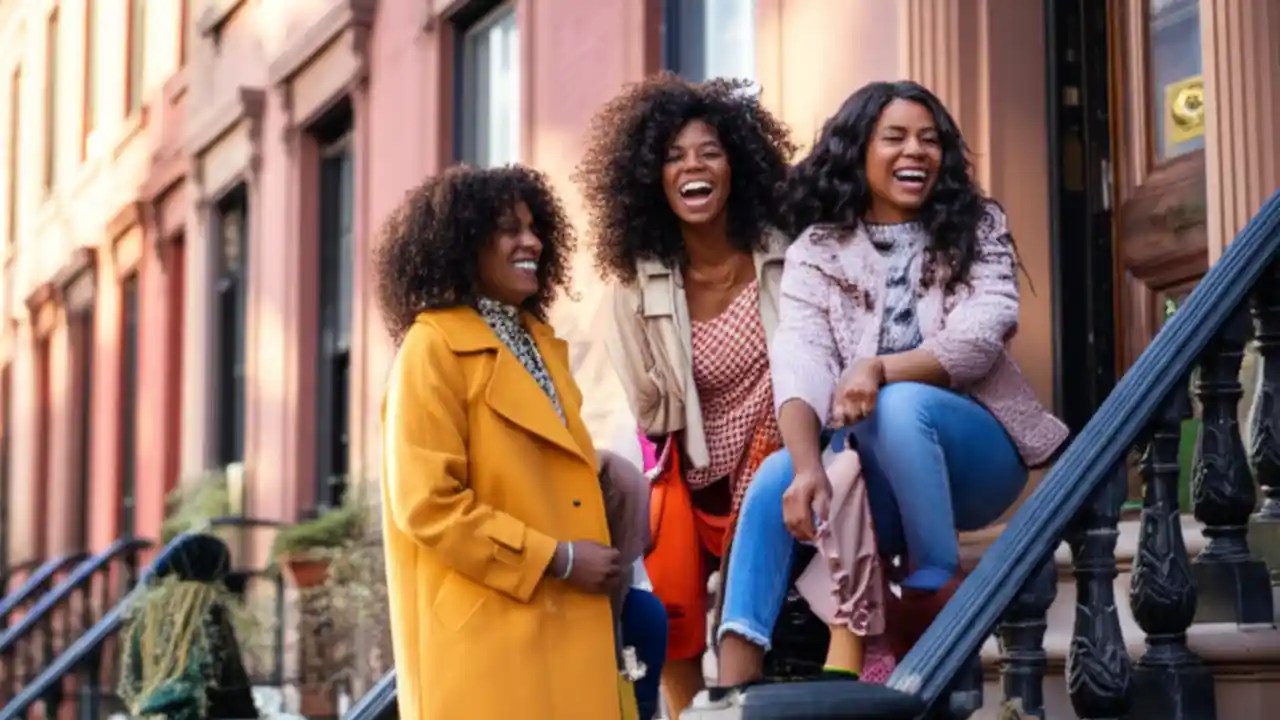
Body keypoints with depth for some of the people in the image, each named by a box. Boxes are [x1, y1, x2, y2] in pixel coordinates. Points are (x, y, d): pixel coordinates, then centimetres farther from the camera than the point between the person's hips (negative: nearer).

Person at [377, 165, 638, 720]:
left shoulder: (538, 340, 18)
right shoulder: (433, 348, -9)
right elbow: (427, 503, -17)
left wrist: (595, 487, 8)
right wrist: (557, 560, -17)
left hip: (562, 623, 8)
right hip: (489, 631, -8)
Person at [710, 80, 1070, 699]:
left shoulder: (977, 228, 2)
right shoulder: (816, 251, 2)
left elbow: (980, 340, -14)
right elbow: (799, 361, -15)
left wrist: (878, 369, -34)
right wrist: (809, 468, -35)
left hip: (973, 448, -2)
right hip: (875, 468, 2)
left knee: (901, 405, -33)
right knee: (776, 479, -28)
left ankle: (937, 594, -22)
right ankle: (733, 689, -33)